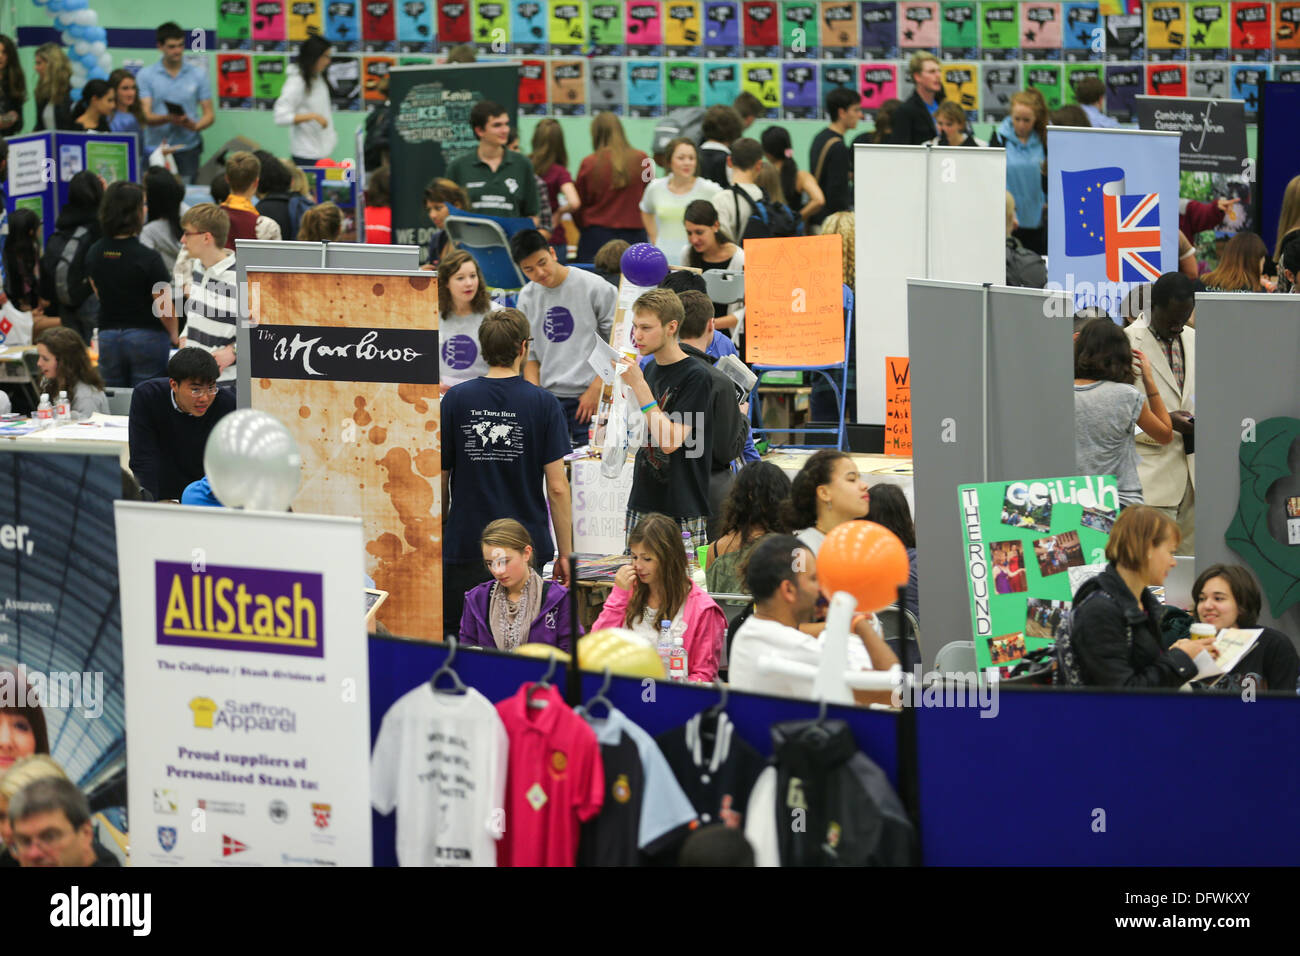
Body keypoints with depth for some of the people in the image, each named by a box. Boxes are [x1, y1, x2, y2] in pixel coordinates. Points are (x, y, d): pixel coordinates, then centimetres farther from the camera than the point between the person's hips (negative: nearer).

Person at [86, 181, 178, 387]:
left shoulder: (94, 253, 2)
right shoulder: (148, 258, -16)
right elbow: (164, 308, -14)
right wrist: (173, 335, 5)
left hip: (108, 336, 5)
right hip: (147, 336, -5)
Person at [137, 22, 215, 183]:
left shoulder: (198, 75, 7)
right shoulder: (145, 76, 4)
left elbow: (209, 114, 7)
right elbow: (146, 116, -4)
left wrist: (196, 126, -16)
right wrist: (168, 119, -24)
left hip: (187, 148, 1)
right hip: (156, 149, -1)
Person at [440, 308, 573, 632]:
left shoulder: (456, 400, -1)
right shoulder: (544, 404, -4)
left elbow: (439, 481, 5)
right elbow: (557, 488, -6)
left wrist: (439, 534, 21)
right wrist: (566, 555, 2)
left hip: (465, 545, 0)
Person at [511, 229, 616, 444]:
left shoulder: (593, 287, -5)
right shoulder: (527, 297, 10)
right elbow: (529, 353, 14)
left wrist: (596, 389, -10)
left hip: (588, 395, -4)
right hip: (547, 395, 4)